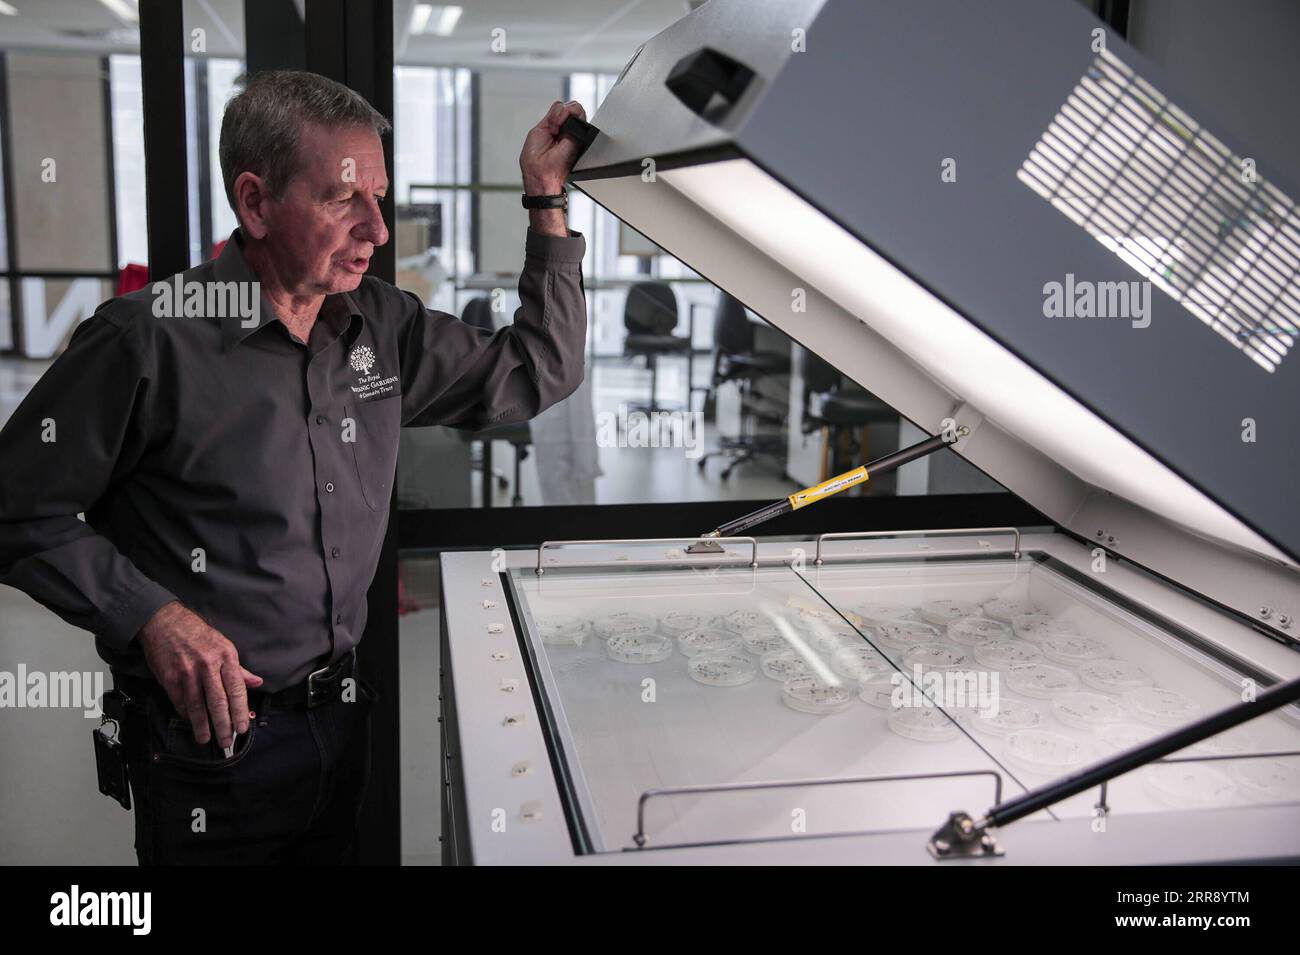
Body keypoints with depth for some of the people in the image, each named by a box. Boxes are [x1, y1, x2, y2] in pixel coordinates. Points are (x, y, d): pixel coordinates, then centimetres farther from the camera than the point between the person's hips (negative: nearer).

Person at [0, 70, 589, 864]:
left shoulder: (382, 325, 0)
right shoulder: (153, 337, -18)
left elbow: (537, 373, 7)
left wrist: (549, 201, 2)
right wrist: (153, 615, -20)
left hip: (343, 715, 6)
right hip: (211, 734, -5)